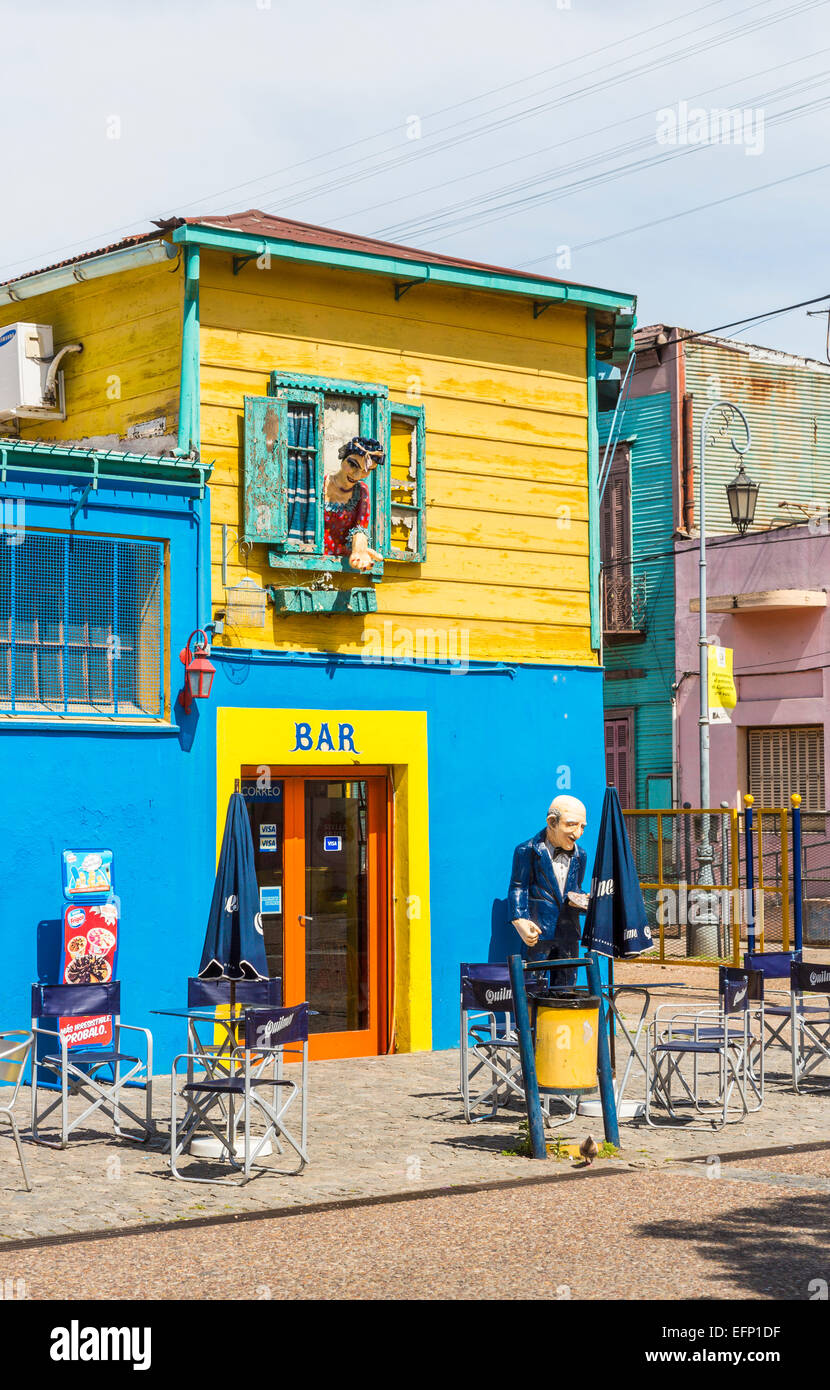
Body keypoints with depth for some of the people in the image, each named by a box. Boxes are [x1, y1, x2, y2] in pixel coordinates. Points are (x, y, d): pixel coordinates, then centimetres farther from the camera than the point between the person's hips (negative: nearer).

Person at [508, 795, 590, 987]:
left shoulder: (580, 856, 13)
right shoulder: (527, 851, -4)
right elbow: (517, 888, -5)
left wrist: (583, 902, -1)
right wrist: (520, 921, -19)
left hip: (568, 934, 5)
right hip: (539, 933, -5)